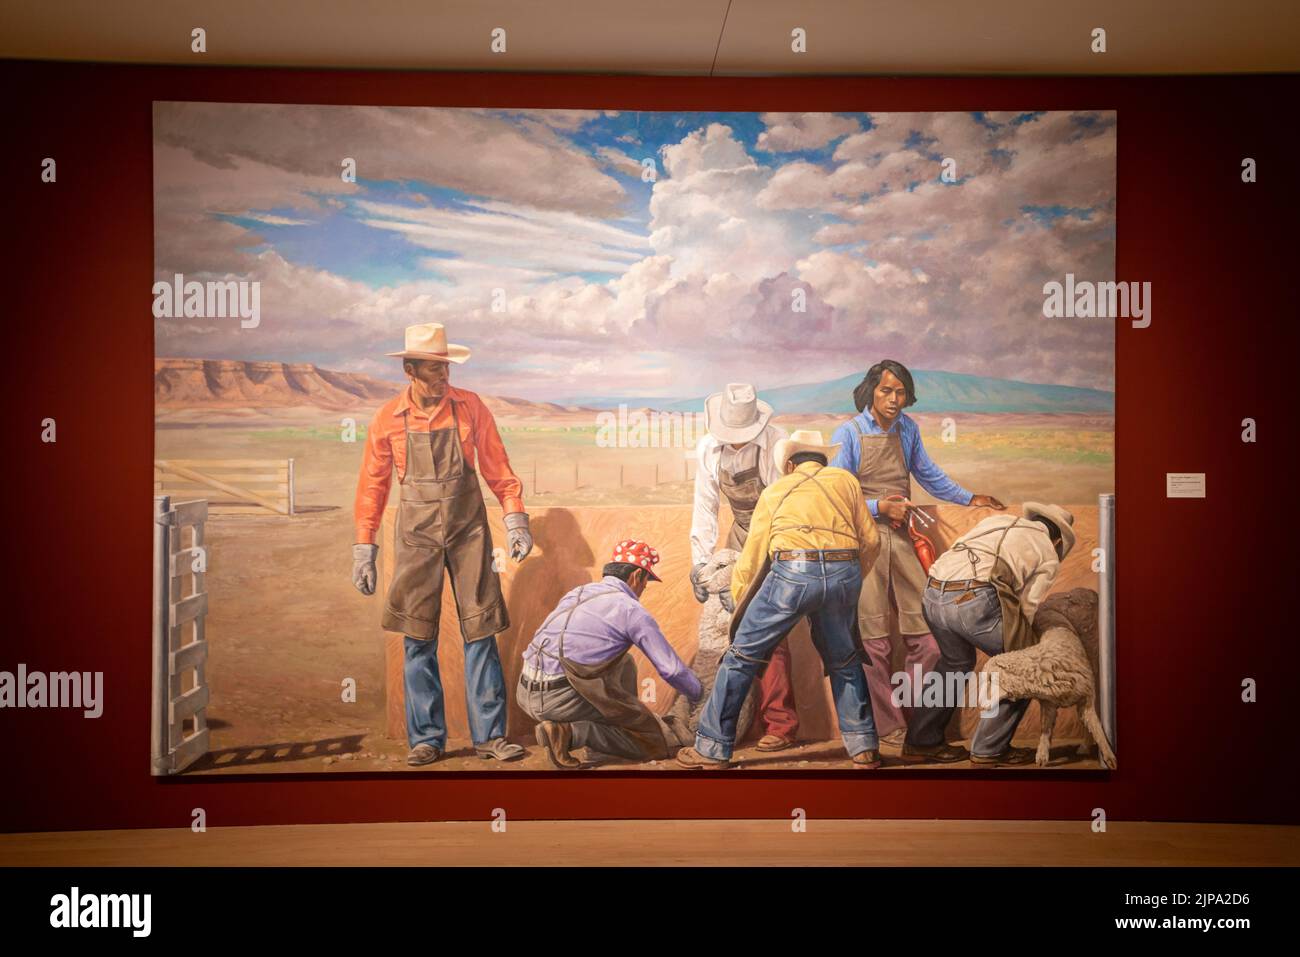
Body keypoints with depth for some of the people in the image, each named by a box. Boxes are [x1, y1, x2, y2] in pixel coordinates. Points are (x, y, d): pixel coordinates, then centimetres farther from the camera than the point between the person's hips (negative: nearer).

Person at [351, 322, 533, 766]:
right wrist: (364, 549, 4)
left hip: (468, 530, 0)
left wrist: (515, 520, -4)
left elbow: (498, 469, 5)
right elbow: (372, 485, 6)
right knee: (418, 641, 3)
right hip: (416, 534, 0)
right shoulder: (388, 419, 0)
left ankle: (490, 734, 8)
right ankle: (426, 738, 13)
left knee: (481, 635, 0)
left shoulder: (470, 407, 0)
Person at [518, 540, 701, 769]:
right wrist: (701, 695, 18)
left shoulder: (577, 593, 17)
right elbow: (671, 669, -3)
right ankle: (571, 733, -9)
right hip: (561, 700, -8)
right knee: (651, 739, 4)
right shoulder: (632, 610, -4)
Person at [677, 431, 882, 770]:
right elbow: (871, 540, 22)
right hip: (844, 574, 2)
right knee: (843, 660, 25)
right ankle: (864, 746, 24)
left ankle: (712, 749, 13)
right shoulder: (845, 480, 24)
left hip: (792, 572, -2)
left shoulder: (775, 491, 22)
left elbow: (751, 559, 21)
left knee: (742, 655, 10)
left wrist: (740, 609, 32)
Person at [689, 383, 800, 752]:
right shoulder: (708, 448, -8)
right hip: (741, 534, 5)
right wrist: (700, 561, -8)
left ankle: (781, 725, -5)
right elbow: (705, 505, -2)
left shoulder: (776, 443, -24)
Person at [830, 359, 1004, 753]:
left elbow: (928, 474, 26)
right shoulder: (848, 433, -3)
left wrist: (968, 498, 26)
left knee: (926, 634, 0)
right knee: (874, 639, -2)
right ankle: (890, 726, 8)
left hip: (901, 538, 5)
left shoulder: (908, 429, 12)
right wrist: (879, 507, -13)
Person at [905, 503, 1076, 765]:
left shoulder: (997, 520, 31)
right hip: (975, 600, -6)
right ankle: (989, 749, 17)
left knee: (955, 664, 29)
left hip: (933, 595, 6)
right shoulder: (1049, 557, 18)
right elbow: (1026, 608, 12)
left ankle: (921, 743, 33)